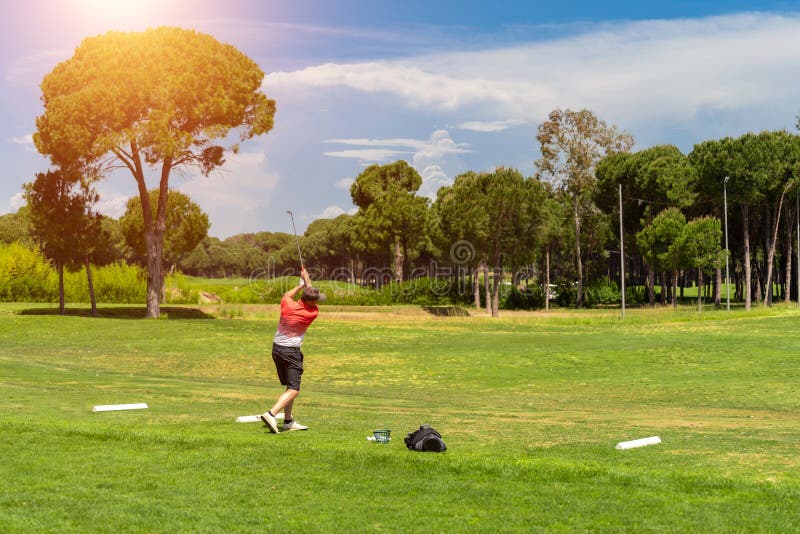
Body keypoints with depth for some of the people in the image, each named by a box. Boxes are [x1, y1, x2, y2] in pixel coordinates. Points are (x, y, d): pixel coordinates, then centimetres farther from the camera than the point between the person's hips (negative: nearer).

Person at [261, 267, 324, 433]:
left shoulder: (287, 305, -5)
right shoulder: (312, 313, -13)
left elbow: (287, 295, 22)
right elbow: (311, 303, 11)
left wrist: (301, 285, 29)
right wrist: (306, 279, 21)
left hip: (276, 349, 7)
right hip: (291, 352, -7)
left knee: (290, 387, 17)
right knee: (293, 390, -7)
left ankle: (288, 421, 17)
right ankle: (271, 414, -26)